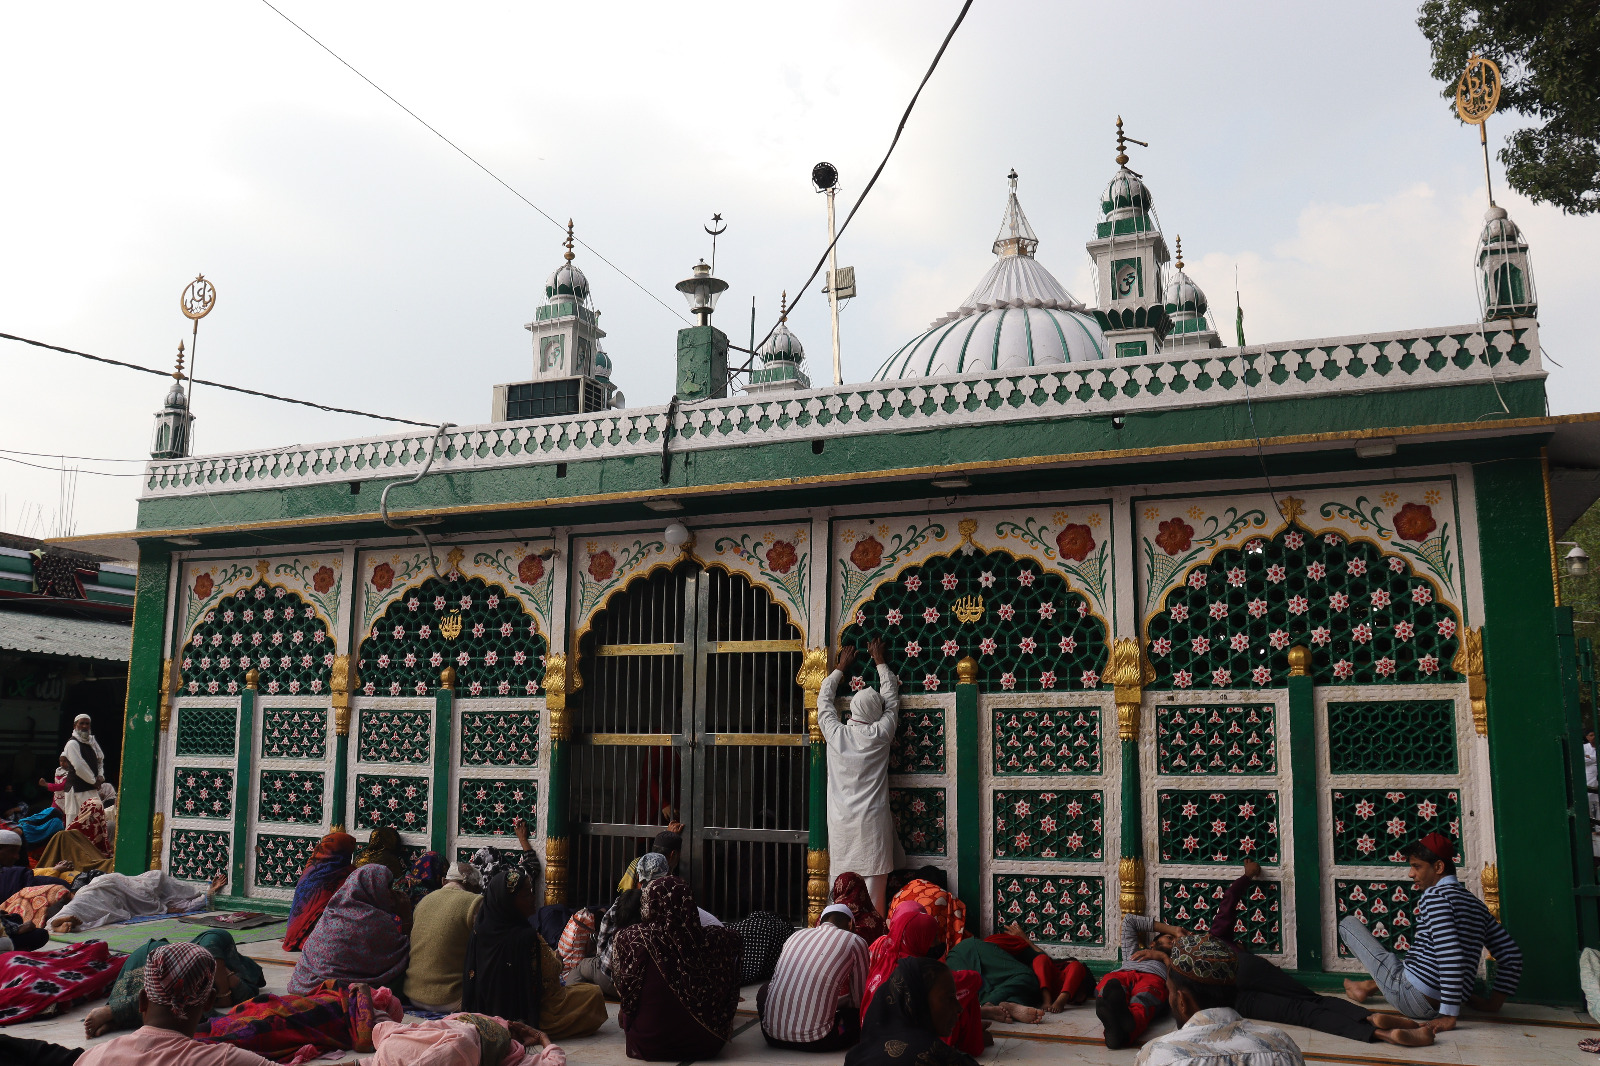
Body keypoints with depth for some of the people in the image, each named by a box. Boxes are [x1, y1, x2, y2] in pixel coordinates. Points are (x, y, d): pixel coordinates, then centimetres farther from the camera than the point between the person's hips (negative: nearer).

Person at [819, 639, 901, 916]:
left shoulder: (835, 733, -1)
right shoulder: (880, 734, -4)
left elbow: (824, 699, 18)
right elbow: (892, 699, 13)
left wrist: (840, 669, 32)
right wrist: (880, 662, 26)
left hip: (841, 822, 2)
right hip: (872, 822, -2)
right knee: (873, 883, 0)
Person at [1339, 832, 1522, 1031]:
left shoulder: (1434, 895, -15)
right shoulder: (1476, 904, 10)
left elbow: (1450, 956, -26)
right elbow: (1511, 955, 13)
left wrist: (1449, 1016, -25)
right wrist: (1495, 1001, 18)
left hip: (1413, 1002, -9)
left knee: (1349, 923, 5)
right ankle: (1368, 987, 40)